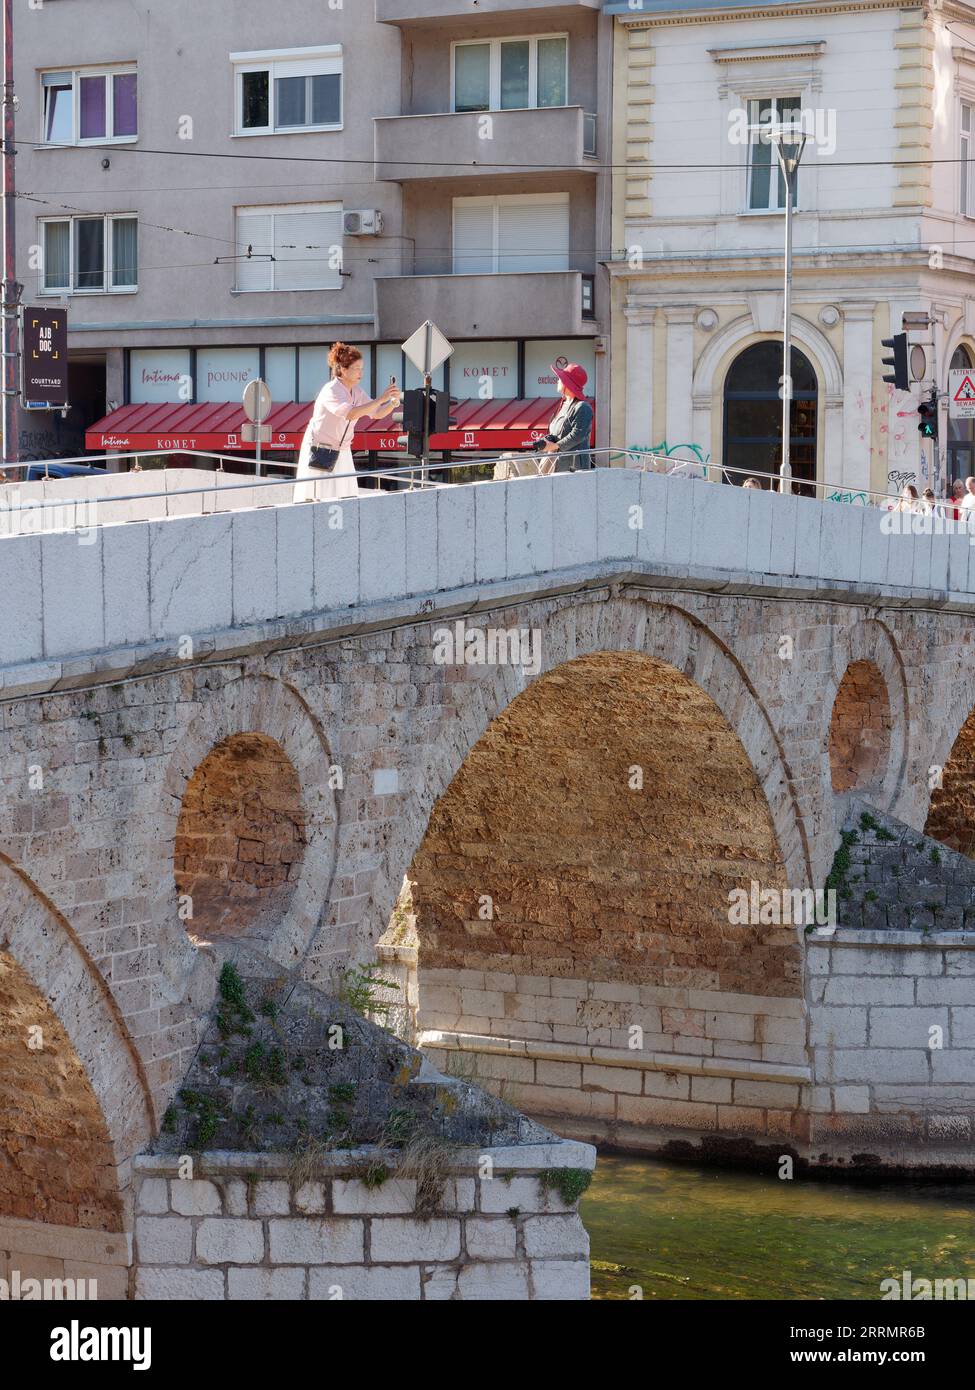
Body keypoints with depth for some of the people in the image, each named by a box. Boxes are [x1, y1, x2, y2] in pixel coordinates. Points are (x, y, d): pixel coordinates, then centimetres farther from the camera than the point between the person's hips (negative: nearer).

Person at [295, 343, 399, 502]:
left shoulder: (356, 392, 4)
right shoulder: (330, 391, -20)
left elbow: (377, 414, 8)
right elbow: (351, 414, -36)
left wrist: (393, 401, -12)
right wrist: (381, 399, -35)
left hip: (342, 452, 7)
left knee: (348, 498, 1)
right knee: (320, 500, -7)